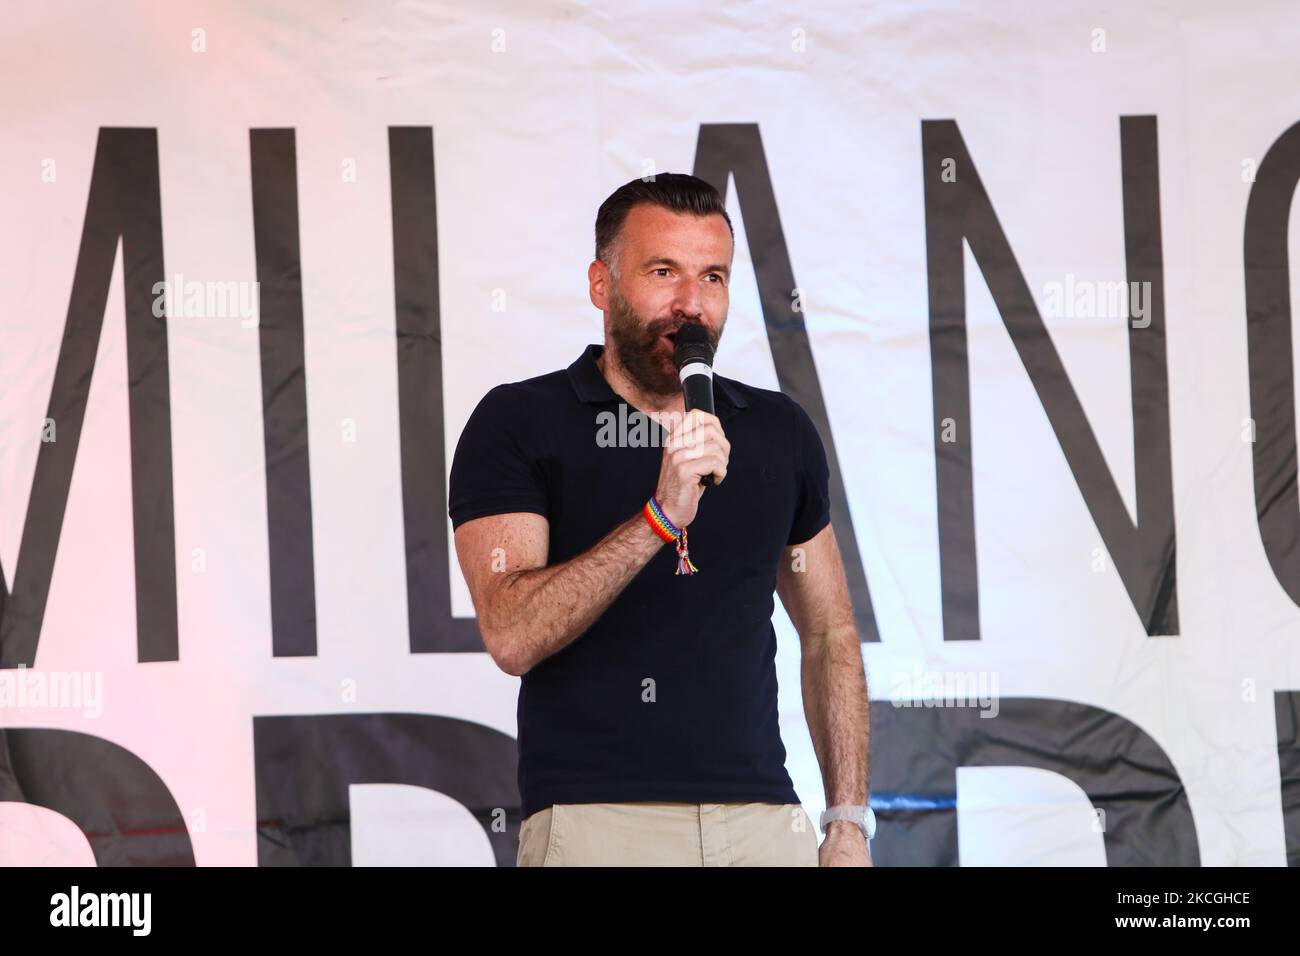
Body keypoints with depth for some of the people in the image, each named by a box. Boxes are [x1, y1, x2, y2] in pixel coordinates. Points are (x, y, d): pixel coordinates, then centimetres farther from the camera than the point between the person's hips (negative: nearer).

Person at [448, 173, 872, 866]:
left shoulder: (780, 432, 11)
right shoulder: (517, 424, -2)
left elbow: (828, 634, 17)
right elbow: (512, 637, -14)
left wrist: (848, 822, 9)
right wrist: (660, 517, -22)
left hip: (763, 817, 4)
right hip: (594, 823, -3)